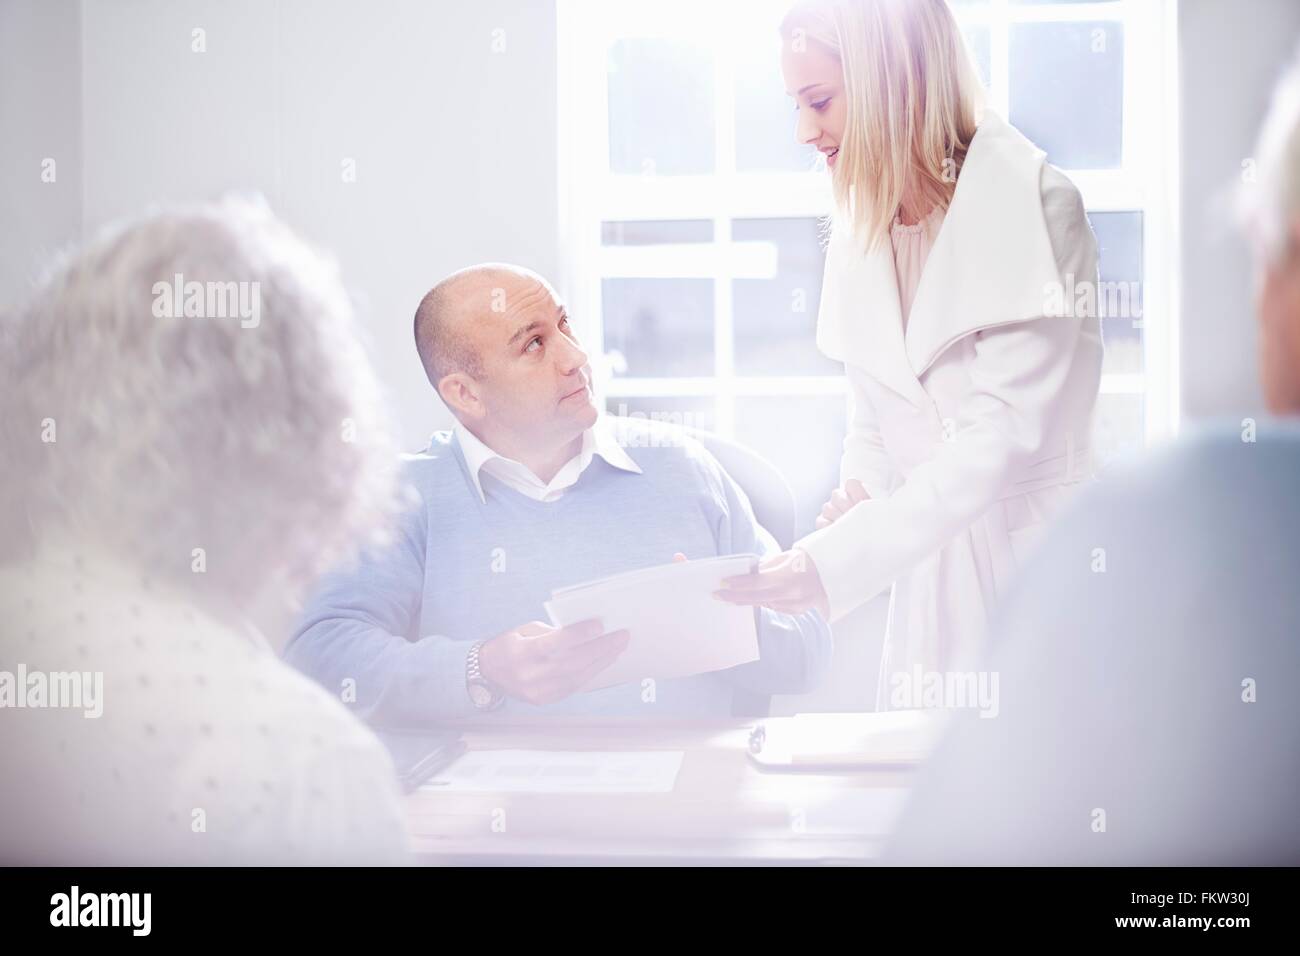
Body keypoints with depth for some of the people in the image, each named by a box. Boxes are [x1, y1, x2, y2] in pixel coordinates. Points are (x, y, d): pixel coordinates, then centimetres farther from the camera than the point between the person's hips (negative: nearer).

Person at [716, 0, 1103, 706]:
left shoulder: (1035, 207, -14)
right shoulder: (859, 232, 8)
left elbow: (1004, 435, -21)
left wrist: (834, 562, -26)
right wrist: (860, 491, -7)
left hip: (1037, 557, -6)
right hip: (931, 570, 6)